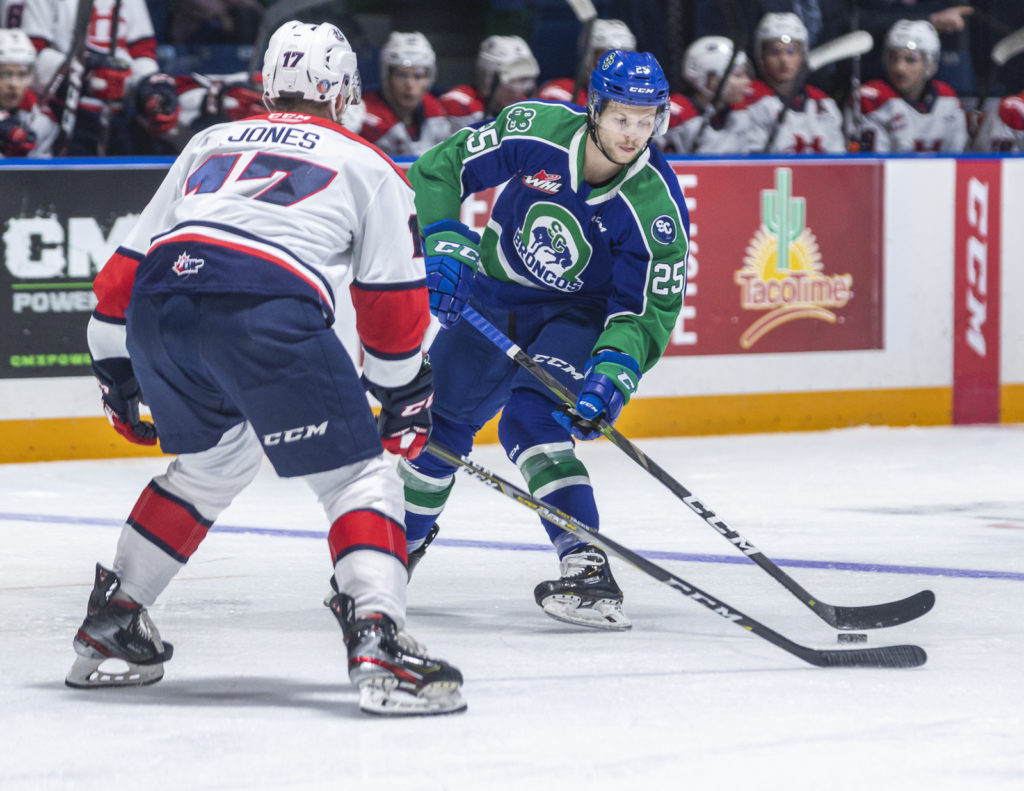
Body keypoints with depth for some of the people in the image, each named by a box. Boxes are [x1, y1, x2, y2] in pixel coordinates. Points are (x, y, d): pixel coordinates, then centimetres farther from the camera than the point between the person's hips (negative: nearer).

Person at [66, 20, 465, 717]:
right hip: (265, 310, -5)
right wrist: (404, 397, 31)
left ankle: (110, 626, 33)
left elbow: (129, 261, 30)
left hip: (158, 301, 5)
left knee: (213, 462, 30)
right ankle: (377, 642, -19)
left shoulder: (211, 143, 32)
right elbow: (394, 300, 19)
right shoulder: (367, 166, 22)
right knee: (358, 476, 3)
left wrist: (115, 370, 38)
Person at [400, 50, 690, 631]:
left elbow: (649, 310, -22)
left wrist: (614, 373, -37)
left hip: (581, 316, -3)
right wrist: (444, 244, -27)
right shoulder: (539, 130, -25)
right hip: (494, 298, 3)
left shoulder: (657, 208, -28)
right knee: (435, 420, 11)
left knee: (531, 419, -28)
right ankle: (402, 545, 37)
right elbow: (441, 168, -15)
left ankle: (587, 568, -33)